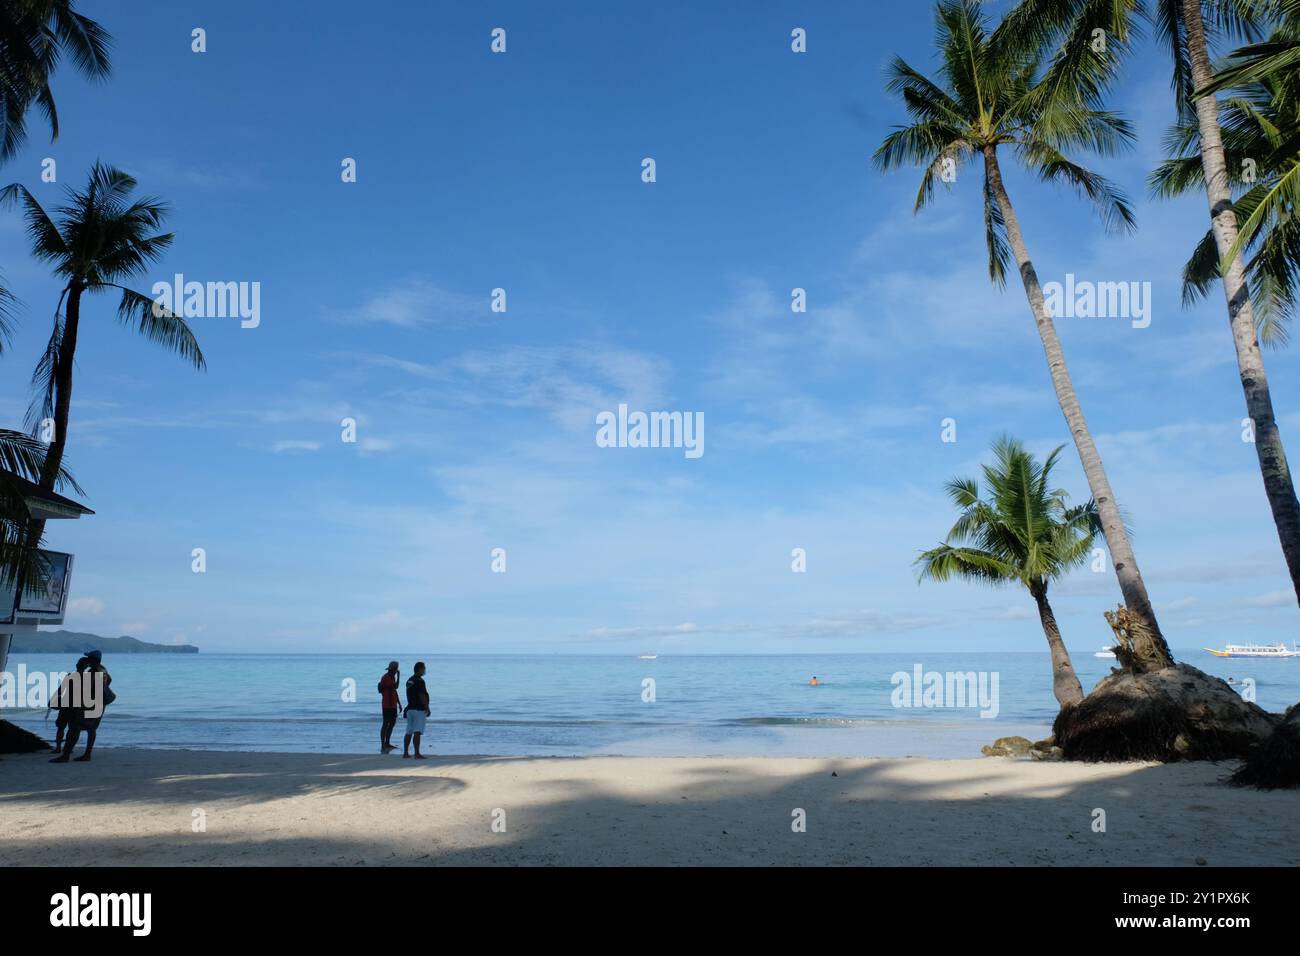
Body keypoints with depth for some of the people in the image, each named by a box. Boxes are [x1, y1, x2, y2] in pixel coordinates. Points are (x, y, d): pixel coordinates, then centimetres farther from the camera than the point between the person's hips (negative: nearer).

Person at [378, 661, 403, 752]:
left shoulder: (392, 677, 15)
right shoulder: (385, 678, -14)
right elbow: (395, 687, -25)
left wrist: (399, 703, 21)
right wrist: (398, 676, -22)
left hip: (393, 704, 9)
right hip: (387, 704, -9)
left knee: (392, 723, 13)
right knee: (386, 724, -7)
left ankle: (387, 743, 22)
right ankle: (383, 746, -5)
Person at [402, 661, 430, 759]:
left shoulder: (409, 680, 14)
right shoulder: (419, 681, -14)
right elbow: (422, 696, -19)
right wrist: (427, 708, -14)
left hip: (410, 708, 9)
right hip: (419, 709, -9)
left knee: (409, 732, 13)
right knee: (417, 732, -11)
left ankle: (405, 753, 17)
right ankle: (417, 753, -14)